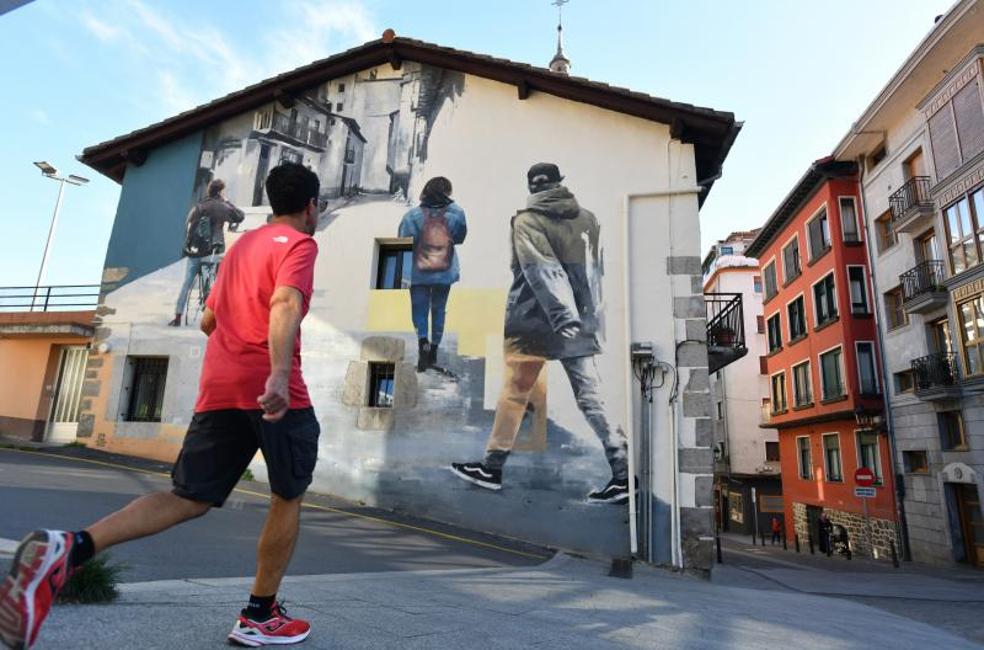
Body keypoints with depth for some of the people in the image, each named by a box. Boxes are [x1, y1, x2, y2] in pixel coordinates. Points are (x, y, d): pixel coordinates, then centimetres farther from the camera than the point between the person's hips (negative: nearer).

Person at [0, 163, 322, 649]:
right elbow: (285, 303, -22)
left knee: (187, 500, 9)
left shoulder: (241, 246, 24)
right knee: (287, 497, 11)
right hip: (270, 389, -6)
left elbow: (208, 320, 31)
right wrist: (279, 372, -35)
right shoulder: (299, 243, 0)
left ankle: (70, 548, -13)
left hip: (218, 388, 7)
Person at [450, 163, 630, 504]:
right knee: (591, 397, 4)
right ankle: (622, 473, 0)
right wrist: (589, 316, 12)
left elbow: (544, 271, -16)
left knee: (514, 392, 8)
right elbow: (595, 272, 8)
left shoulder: (527, 221, -4)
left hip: (534, 322, -3)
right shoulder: (588, 219, 9)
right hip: (581, 323, 4)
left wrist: (564, 317, -22)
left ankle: (492, 467, 18)